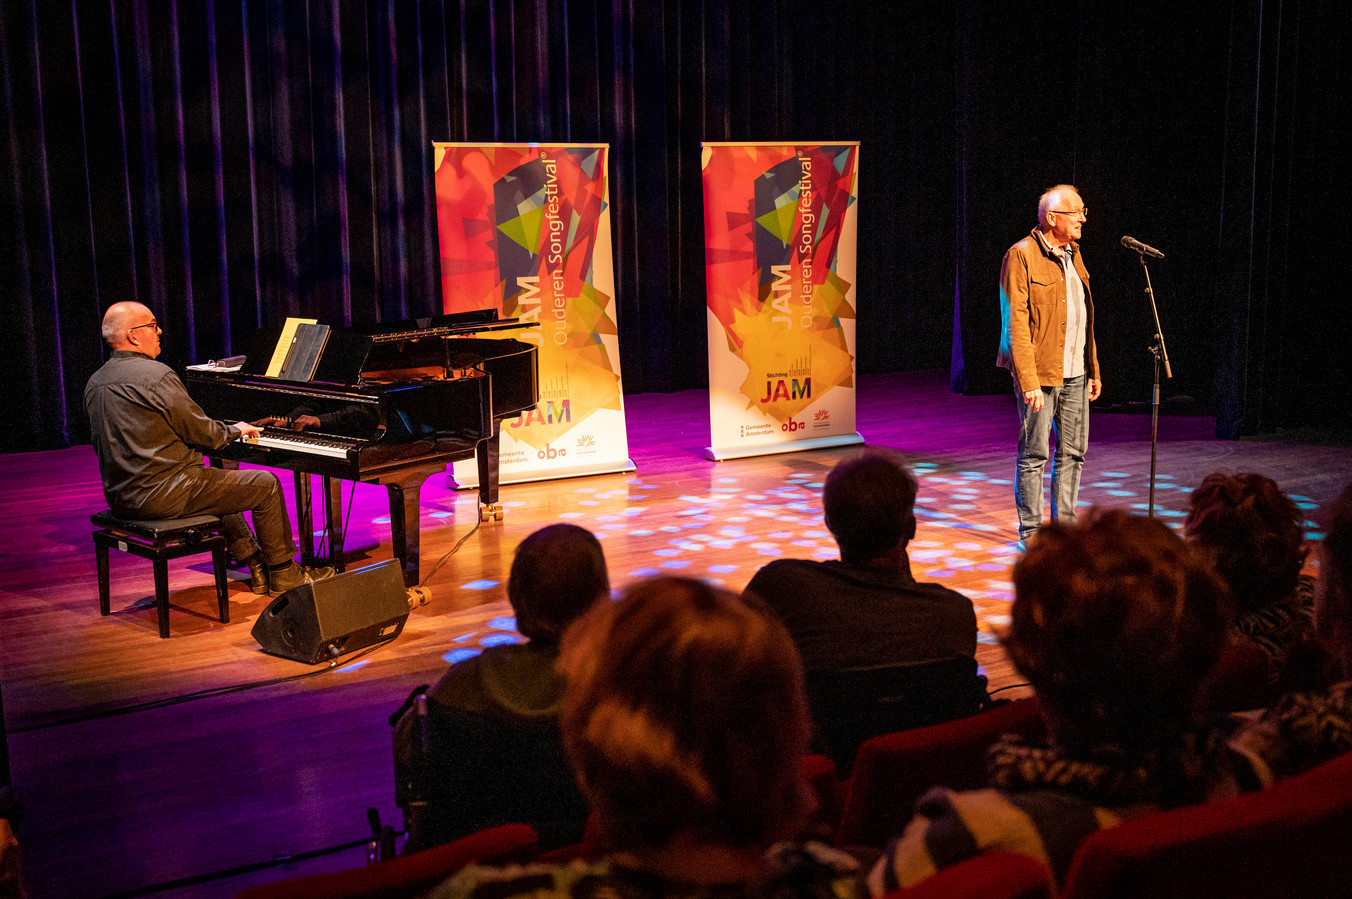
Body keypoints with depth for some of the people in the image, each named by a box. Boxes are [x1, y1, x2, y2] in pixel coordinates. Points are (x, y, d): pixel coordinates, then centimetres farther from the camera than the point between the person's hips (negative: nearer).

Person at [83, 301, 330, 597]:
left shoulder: (95, 383, 9)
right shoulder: (156, 375, -18)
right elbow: (201, 432, -13)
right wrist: (236, 430, 8)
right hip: (163, 494, -10)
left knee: (220, 483, 32)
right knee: (266, 485, 4)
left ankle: (258, 569, 31)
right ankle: (283, 574, 17)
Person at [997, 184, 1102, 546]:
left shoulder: (1073, 254, 15)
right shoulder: (1021, 255, -10)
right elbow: (1016, 324, -15)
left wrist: (1093, 370, 16)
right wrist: (1028, 381, -20)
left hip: (1075, 375, 7)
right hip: (1040, 374, -7)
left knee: (1073, 451, 11)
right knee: (1034, 454, 0)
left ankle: (1065, 525, 22)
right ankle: (1030, 531, 10)